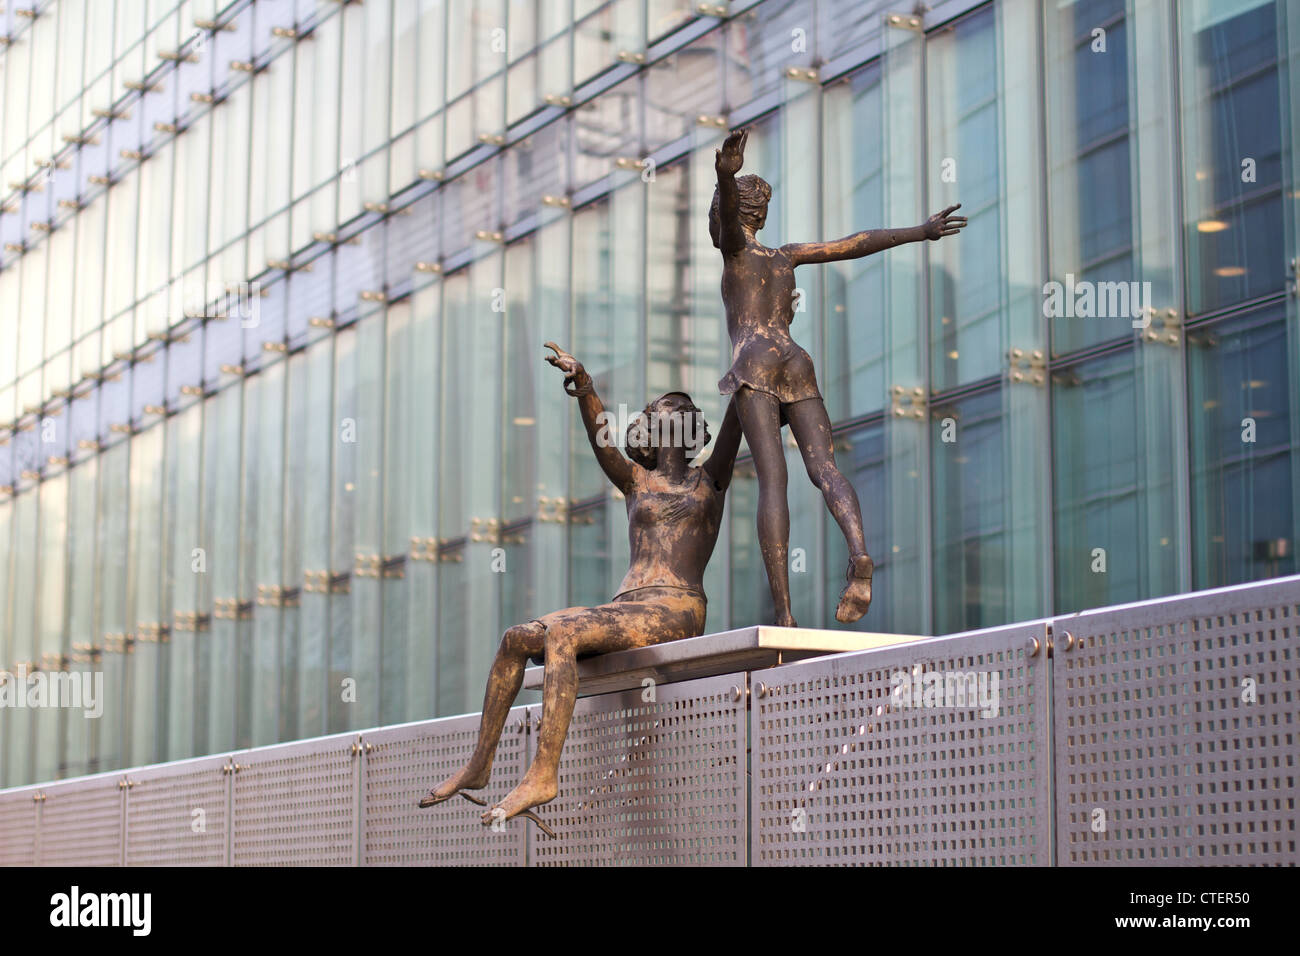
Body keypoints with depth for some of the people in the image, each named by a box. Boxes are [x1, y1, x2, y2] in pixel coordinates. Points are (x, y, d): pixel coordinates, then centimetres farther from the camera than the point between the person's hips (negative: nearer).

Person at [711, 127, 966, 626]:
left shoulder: (735, 246, 16)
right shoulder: (786, 255, 29)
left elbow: (728, 209, -8)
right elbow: (859, 242, 32)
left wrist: (725, 176, -29)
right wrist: (919, 231, 43)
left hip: (756, 360, -5)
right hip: (798, 362, 5)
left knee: (772, 480, -17)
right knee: (824, 468, -11)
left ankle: (784, 613, -27)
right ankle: (859, 551, -42)